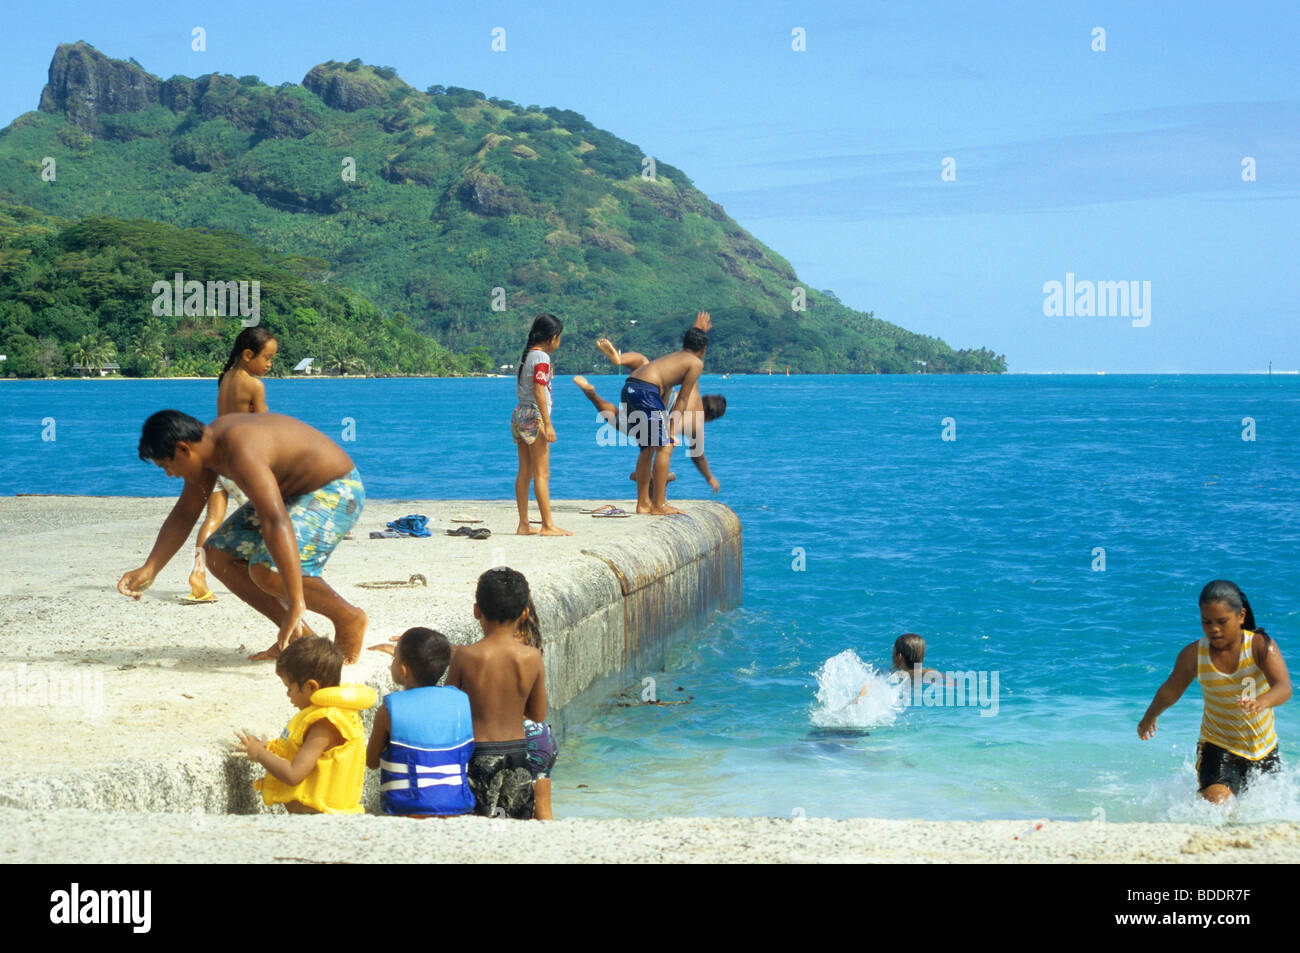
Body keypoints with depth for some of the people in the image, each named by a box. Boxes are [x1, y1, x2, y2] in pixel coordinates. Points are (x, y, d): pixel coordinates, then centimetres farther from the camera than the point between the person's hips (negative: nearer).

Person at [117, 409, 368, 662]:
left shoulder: (242, 453, -33)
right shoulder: (207, 446, -2)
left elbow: (276, 523, -43)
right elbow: (183, 515, 10)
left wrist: (296, 605, -47)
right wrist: (149, 570, 0)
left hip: (335, 492, -10)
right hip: (293, 495, 10)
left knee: (266, 570, -29)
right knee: (220, 555, 2)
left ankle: (349, 618, -7)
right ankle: (296, 636, 6)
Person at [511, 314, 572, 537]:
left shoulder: (525, 355, 14)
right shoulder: (541, 357, -12)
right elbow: (539, 392, -18)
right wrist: (548, 425, -18)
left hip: (519, 415, 9)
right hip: (535, 417, -9)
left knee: (524, 473, 9)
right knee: (542, 474, -7)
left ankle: (523, 525, 11)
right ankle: (547, 525, -6)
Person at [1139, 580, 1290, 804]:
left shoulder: (1261, 645, -17)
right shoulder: (1193, 655, -13)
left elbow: (1284, 688, -33)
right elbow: (1169, 692, 7)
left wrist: (1262, 701, -56)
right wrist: (1148, 719, 24)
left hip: (1264, 750, 1)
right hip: (1218, 747, -1)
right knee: (1215, 802, -27)